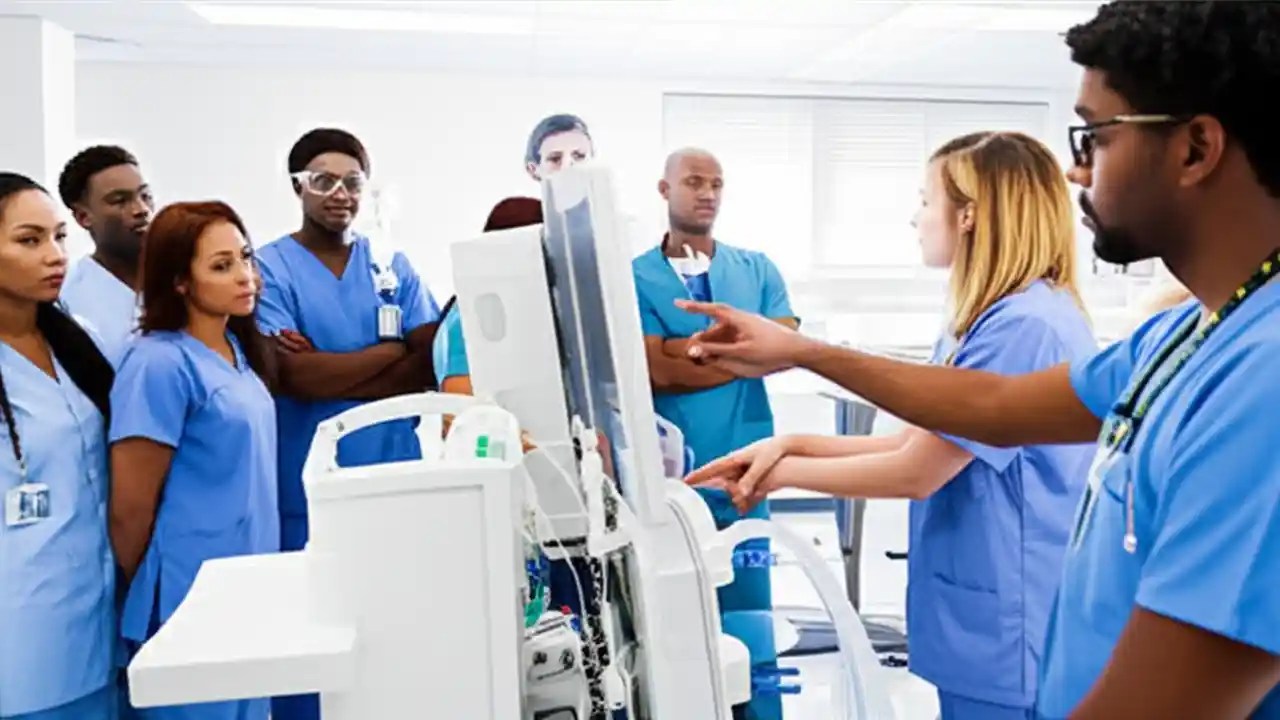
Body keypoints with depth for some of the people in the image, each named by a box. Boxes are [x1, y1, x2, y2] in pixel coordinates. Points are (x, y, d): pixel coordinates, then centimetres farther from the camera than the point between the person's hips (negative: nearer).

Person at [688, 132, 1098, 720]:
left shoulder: (1024, 325, -24)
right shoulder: (997, 318, 10)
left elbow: (915, 472, -21)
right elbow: (922, 441, 7)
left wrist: (786, 471, -10)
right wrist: (794, 444, -3)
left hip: (1007, 628, -9)